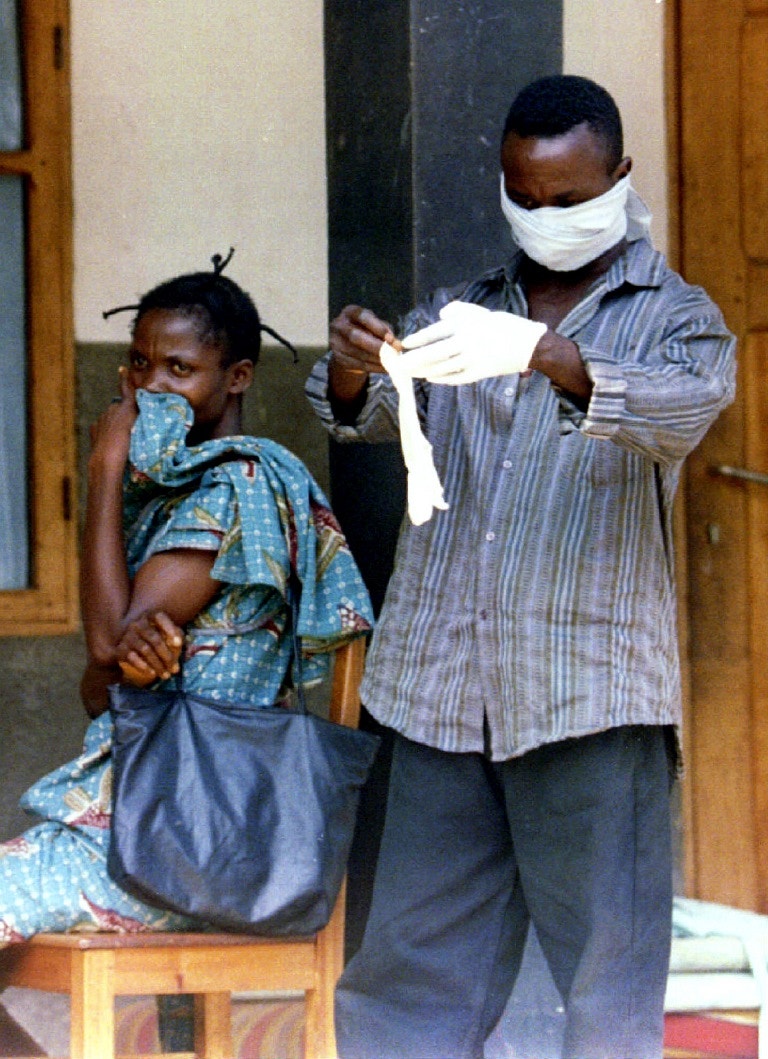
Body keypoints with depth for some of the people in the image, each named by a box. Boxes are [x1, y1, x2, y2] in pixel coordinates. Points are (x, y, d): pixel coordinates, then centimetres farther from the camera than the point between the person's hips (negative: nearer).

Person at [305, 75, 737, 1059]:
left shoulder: (675, 317, 6)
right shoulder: (459, 311, 18)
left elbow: (681, 409, -16)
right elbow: (361, 413, 5)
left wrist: (542, 355, -34)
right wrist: (352, 369, -21)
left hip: (590, 694, -4)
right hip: (442, 683, 4)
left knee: (607, 964, -6)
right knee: (411, 959, 4)